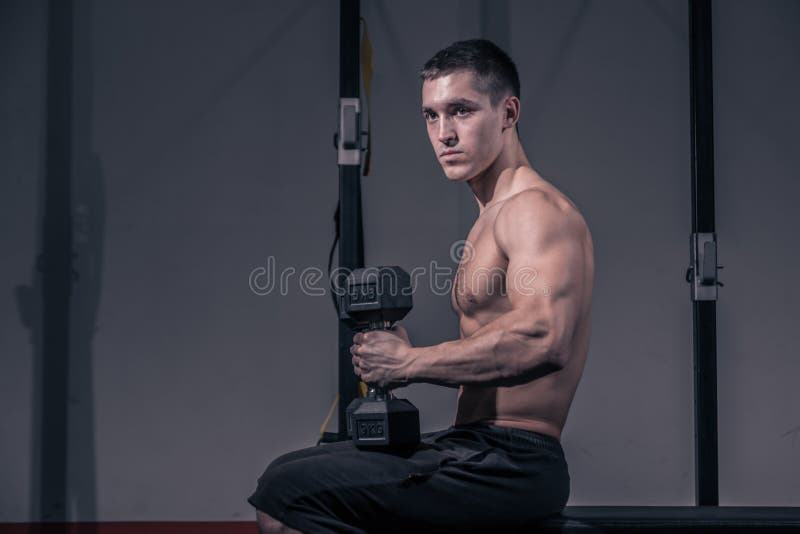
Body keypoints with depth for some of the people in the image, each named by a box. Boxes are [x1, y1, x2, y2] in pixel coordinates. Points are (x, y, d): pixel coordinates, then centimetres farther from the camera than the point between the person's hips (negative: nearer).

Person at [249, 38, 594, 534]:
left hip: (512, 465, -10)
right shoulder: (492, 218, 20)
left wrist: (411, 363, -20)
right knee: (286, 471, 20)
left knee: (286, 494, -20)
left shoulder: (537, 210, -12)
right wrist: (405, 357, 5)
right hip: (472, 446, 10)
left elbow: (543, 340, -30)